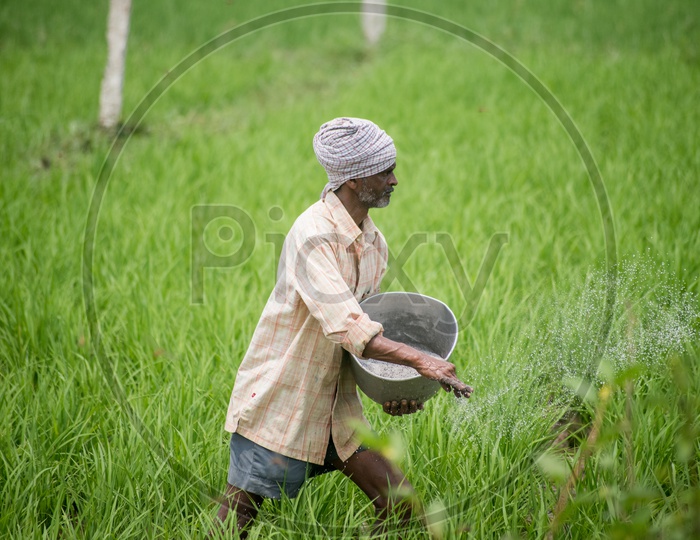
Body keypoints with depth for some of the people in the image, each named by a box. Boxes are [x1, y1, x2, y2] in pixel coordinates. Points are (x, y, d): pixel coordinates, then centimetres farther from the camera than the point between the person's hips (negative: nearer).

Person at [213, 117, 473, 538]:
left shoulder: (375, 243, 6)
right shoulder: (313, 235, -21)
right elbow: (348, 329, -31)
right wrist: (419, 360, -35)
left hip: (336, 406, 8)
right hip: (278, 404, -8)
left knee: (401, 504, 2)